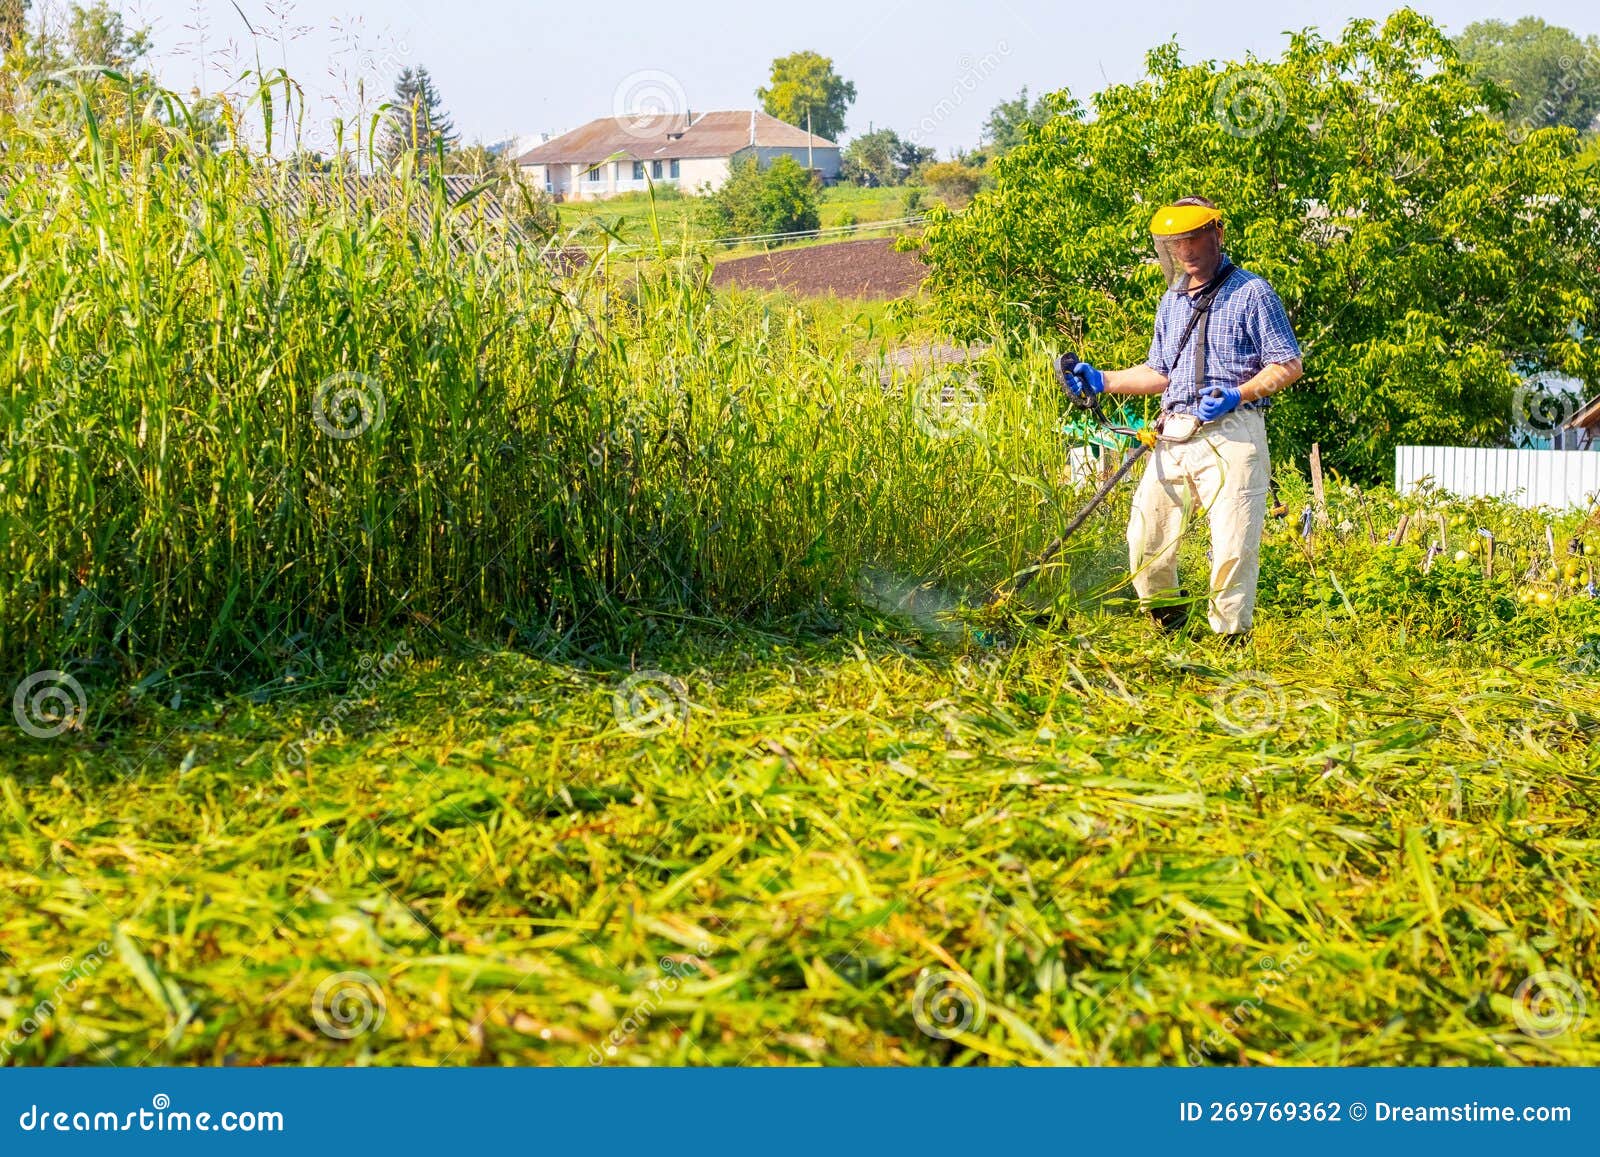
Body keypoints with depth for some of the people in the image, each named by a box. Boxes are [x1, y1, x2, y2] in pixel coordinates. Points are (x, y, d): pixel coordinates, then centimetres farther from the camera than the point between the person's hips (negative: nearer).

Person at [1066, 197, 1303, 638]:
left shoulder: (1252, 293, -1)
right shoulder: (1171, 301, 19)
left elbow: (1289, 365, -5)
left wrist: (1235, 395, -18)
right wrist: (1102, 381, 13)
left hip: (1231, 435, -6)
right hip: (1174, 436, 6)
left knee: (1232, 547, -8)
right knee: (1144, 540, 5)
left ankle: (1231, 639, 4)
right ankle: (1168, 624, 26)